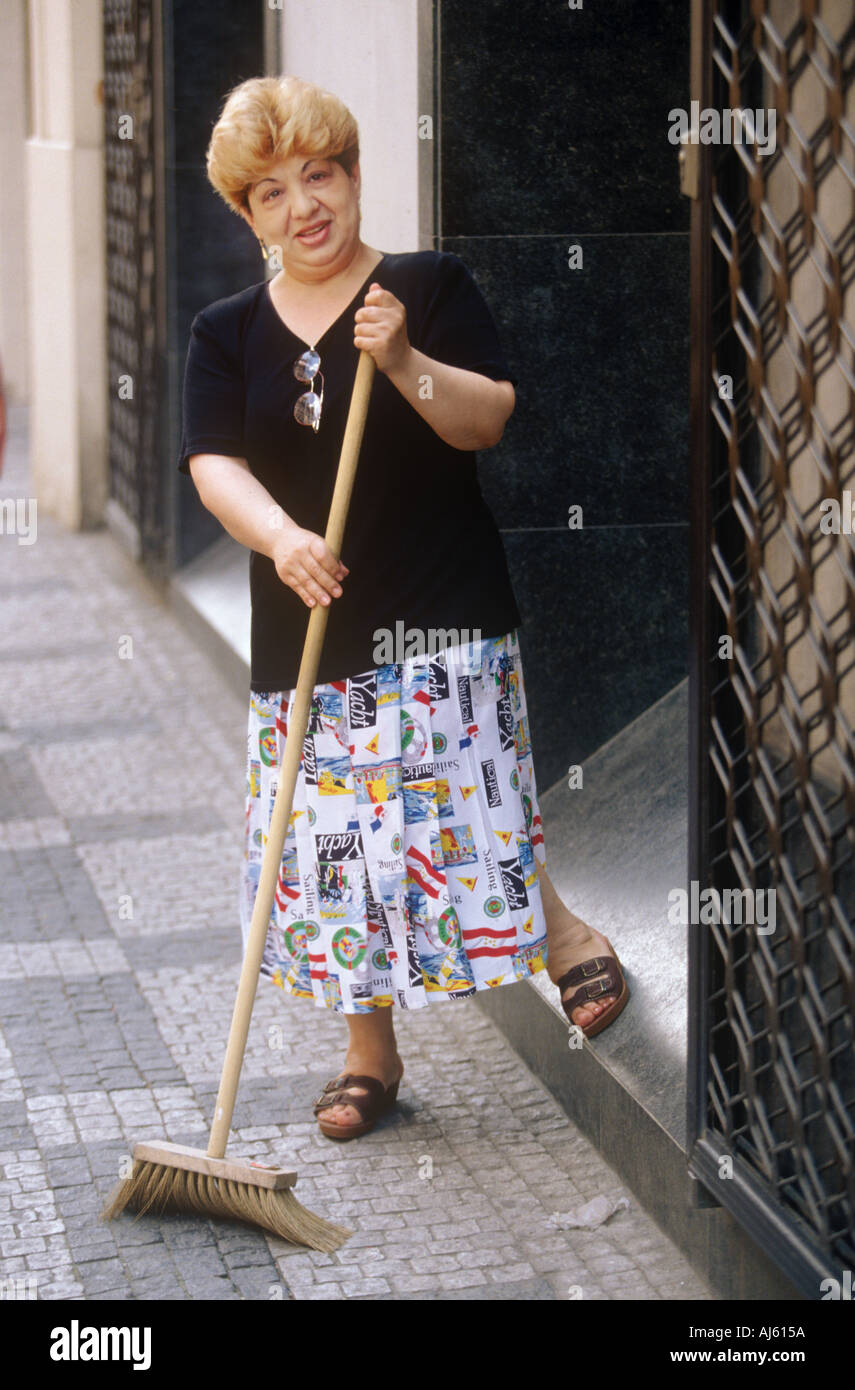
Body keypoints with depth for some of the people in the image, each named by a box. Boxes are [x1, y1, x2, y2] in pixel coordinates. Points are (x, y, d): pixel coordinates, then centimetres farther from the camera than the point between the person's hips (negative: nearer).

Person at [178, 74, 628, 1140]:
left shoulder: (430, 286, 1)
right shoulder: (227, 332, 8)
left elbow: (490, 421, -6)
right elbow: (214, 464, -4)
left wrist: (405, 362, -23)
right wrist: (280, 536, -23)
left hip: (440, 616, -3)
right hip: (305, 626, 4)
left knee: (454, 813, -11)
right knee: (334, 838, 7)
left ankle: (567, 934, 16)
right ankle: (370, 1058, 20)